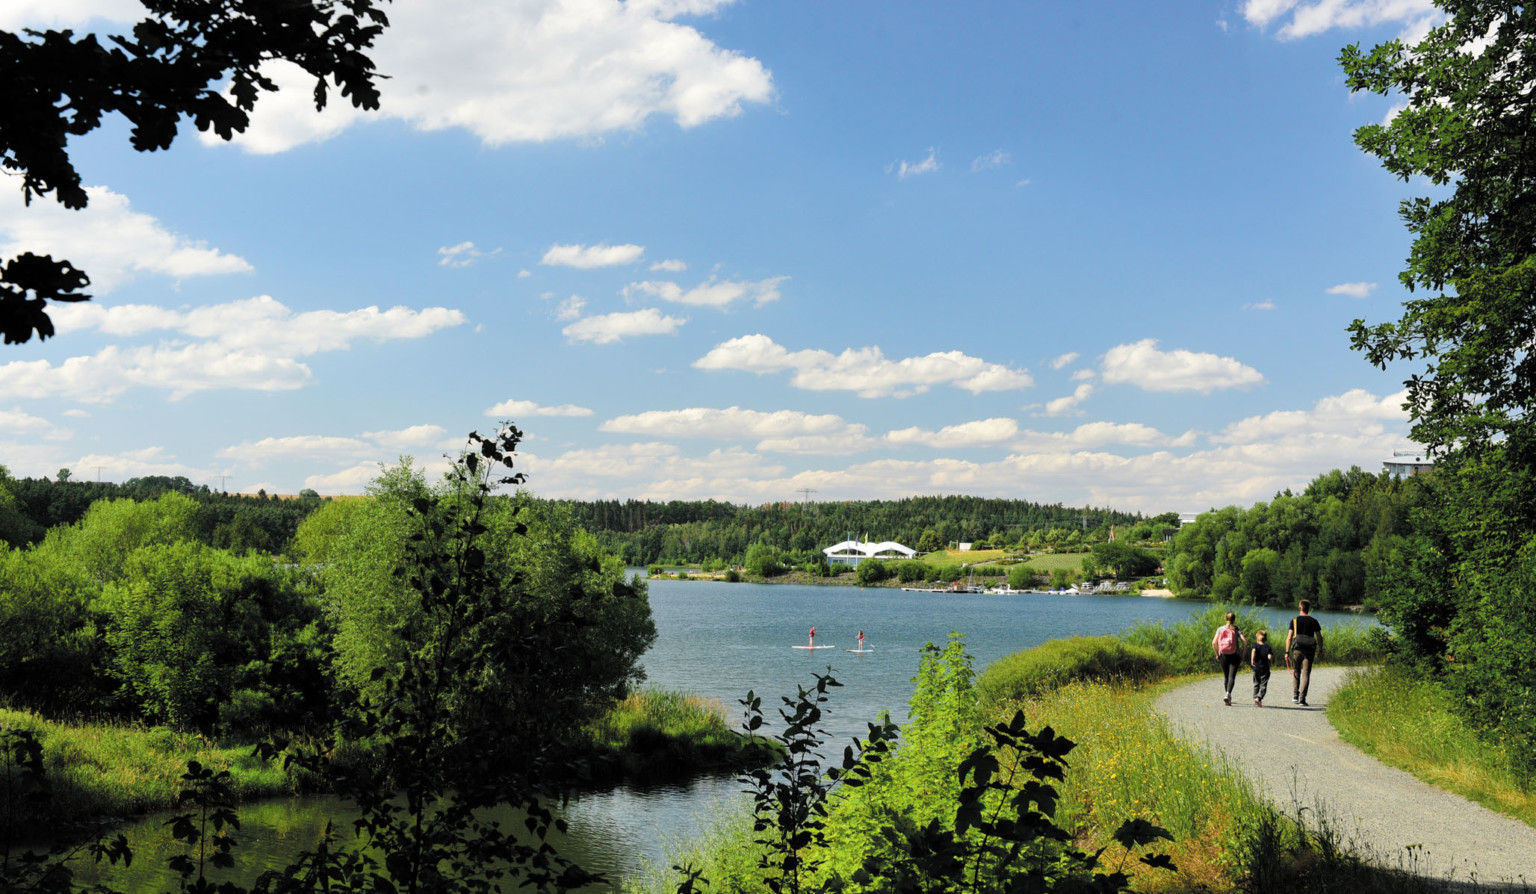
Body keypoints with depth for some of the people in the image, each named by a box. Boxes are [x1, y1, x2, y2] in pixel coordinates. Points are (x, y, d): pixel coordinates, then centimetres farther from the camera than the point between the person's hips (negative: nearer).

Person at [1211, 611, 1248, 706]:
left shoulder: (1220, 629, 4)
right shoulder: (1236, 630, -1)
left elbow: (1214, 643, -3)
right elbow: (1245, 642, -11)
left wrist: (1217, 654, 8)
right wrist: (1243, 654, -1)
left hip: (1223, 655, 2)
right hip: (1234, 655, -2)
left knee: (1225, 677, 16)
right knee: (1232, 677, -5)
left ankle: (1227, 696, 22)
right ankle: (1227, 694, -25)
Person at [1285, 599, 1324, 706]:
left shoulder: (1294, 620, 1)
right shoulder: (1313, 621, 3)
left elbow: (1289, 637, -3)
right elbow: (1319, 637, 4)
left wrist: (1287, 652, 0)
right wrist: (1320, 651, 14)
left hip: (1297, 649, 0)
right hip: (1310, 651, 0)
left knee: (1296, 673, 14)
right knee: (1306, 674, 1)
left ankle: (1295, 696, 11)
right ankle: (1302, 699, -5)